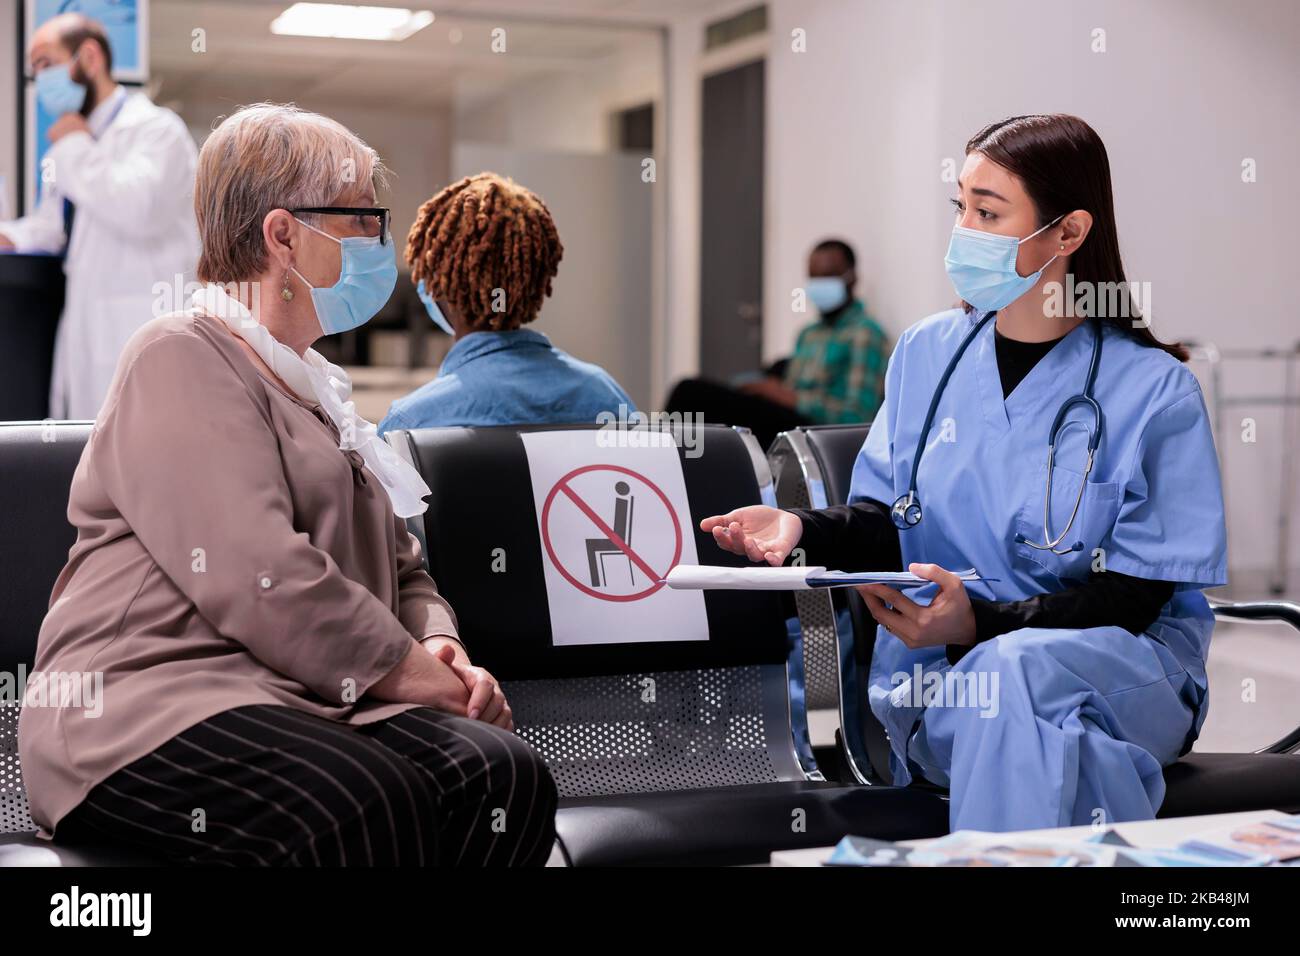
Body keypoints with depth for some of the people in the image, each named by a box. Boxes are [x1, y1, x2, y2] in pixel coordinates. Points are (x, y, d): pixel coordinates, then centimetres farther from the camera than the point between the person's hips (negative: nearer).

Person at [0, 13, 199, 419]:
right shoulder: (67, 149, 21)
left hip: (142, 339, -9)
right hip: (87, 335, 9)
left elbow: (139, 209, -26)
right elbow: (52, 224, 30)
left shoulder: (154, 128, -8)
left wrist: (76, 149, -12)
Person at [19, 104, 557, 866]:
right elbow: (259, 579, -17)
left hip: (311, 703, 8)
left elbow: (402, 571, 28)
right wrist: (419, 676, -11)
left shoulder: (313, 387, 27)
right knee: (369, 801, -37)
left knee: (507, 776, -23)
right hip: (155, 696, -8)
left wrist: (438, 647, 5)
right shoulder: (182, 361, -3)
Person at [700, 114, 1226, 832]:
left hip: (1123, 671, -2)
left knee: (1021, 666, -36)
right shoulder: (927, 353, 10)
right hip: (941, 672, 3)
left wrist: (980, 624, -24)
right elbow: (889, 519, 12)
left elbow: (1132, 595, -9)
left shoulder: (1155, 390, -5)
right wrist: (805, 531, -11)